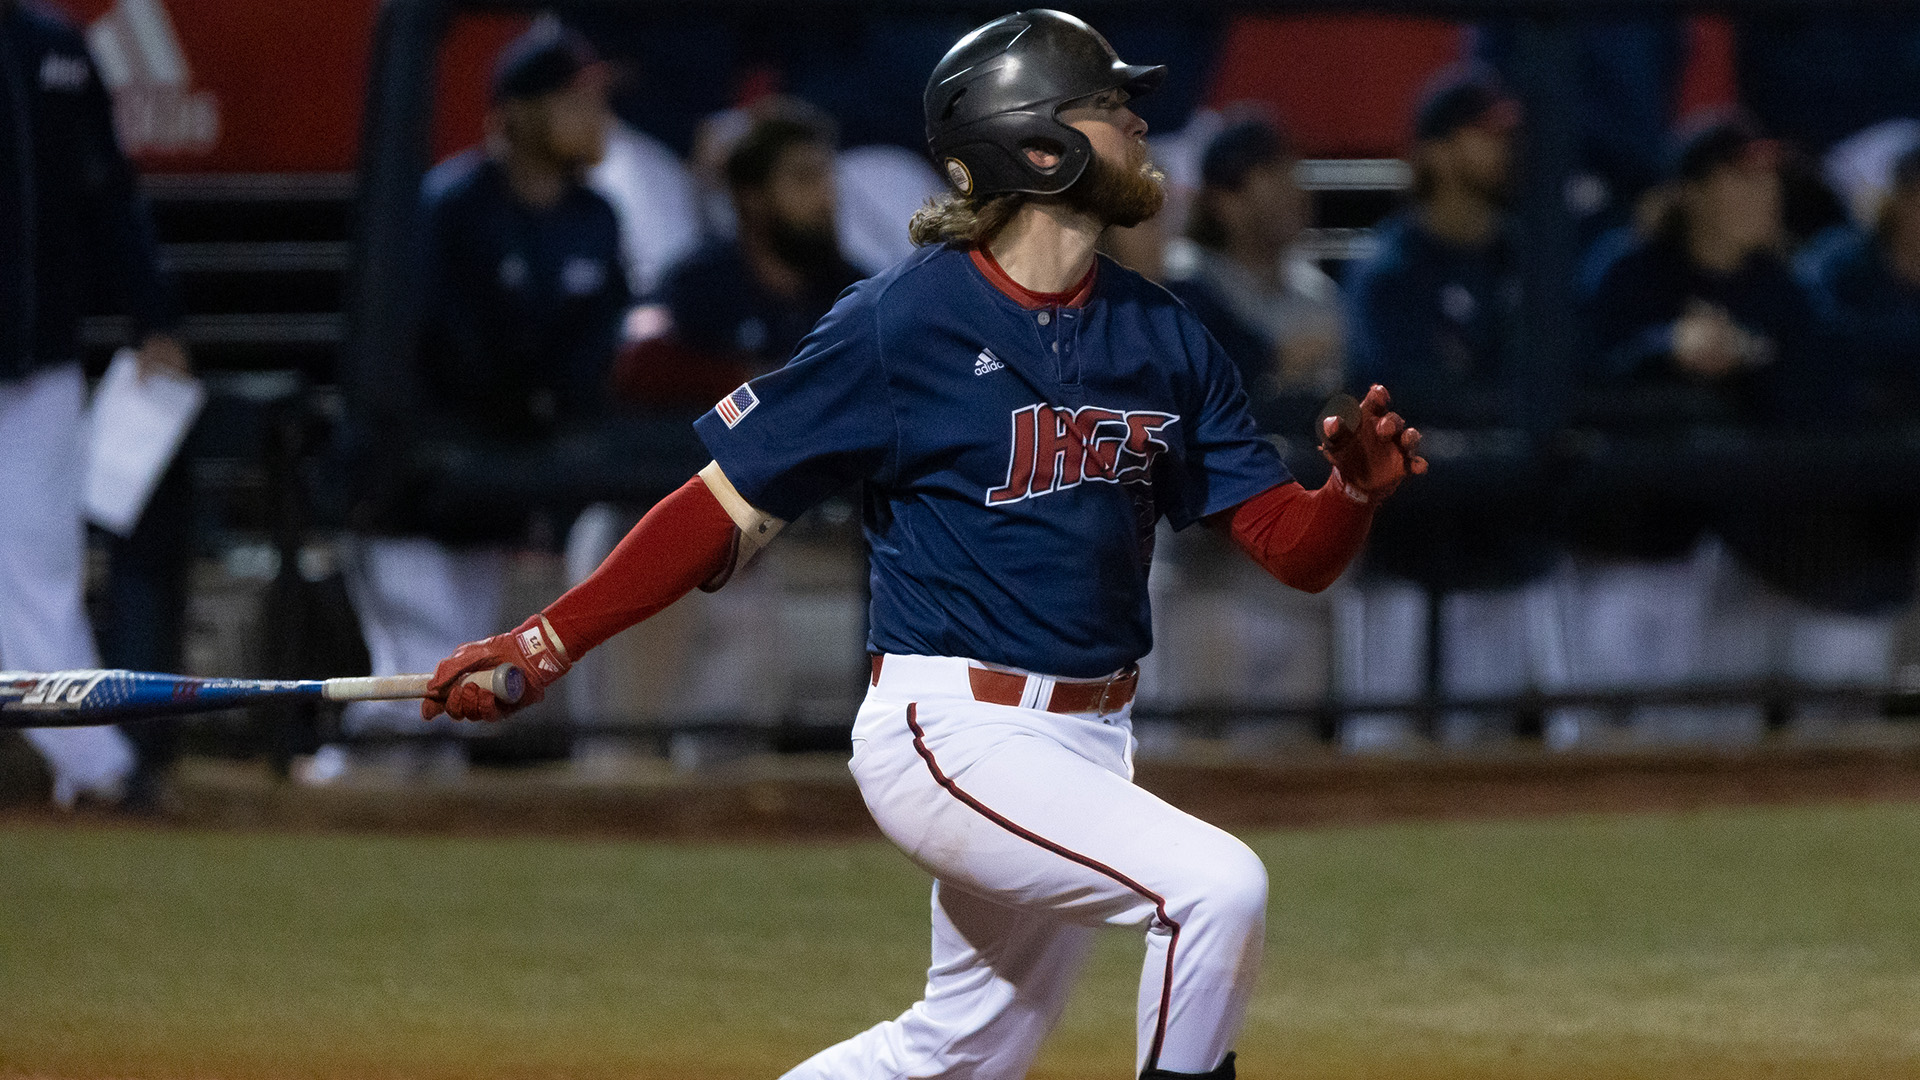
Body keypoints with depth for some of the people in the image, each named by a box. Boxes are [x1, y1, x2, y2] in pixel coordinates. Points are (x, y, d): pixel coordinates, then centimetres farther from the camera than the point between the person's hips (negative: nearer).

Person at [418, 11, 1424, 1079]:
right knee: (1218, 885, -25)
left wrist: (1359, 486, -17)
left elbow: (1294, 548, 6)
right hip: (952, 737, -7)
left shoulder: (1162, 336, 7)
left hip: (1090, 745, 7)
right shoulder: (901, 320, -10)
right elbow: (731, 510, -6)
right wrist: (547, 644, -13)